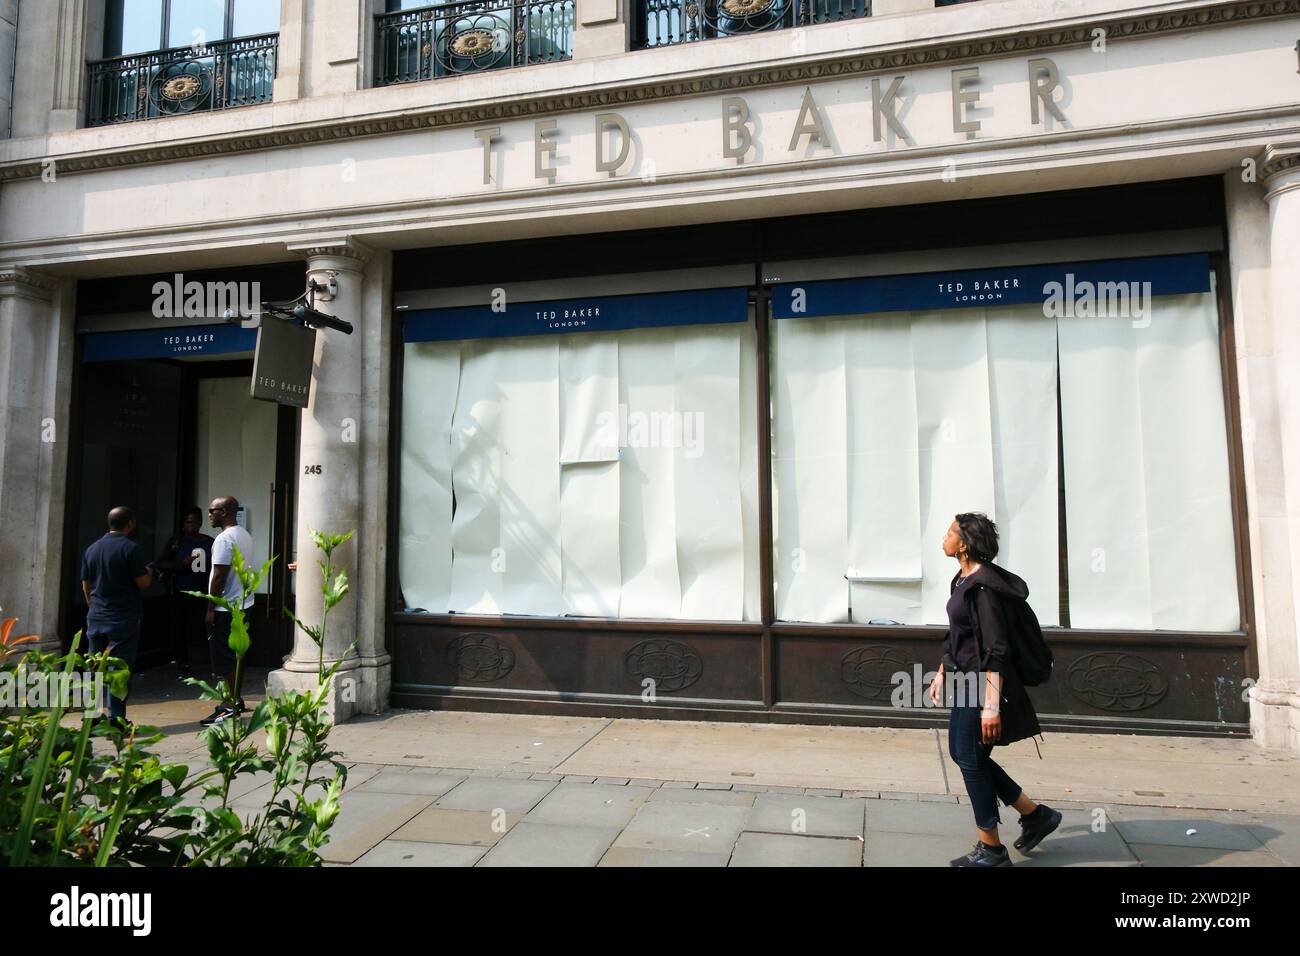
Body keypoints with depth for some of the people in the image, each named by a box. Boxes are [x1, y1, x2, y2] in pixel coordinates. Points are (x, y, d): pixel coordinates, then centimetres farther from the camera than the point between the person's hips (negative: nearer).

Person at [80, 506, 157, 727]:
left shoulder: (91, 549, 10)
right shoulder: (130, 548, -11)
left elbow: (86, 586, 17)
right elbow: (142, 583, -13)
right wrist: (149, 573, 8)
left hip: (96, 618, 6)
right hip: (123, 619, -6)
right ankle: (116, 719, -2)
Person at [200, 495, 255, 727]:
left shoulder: (224, 538, -16)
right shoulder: (245, 535, 13)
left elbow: (219, 576, -20)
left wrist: (210, 609, -15)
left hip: (226, 608, -9)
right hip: (243, 603, 9)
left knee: (224, 659, -5)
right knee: (235, 656, 15)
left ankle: (230, 707, -2)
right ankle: (236, 700, 22)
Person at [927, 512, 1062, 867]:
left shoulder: (983, 586, -21)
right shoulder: (963, 579, 8)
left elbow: (996, 650, -24)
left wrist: (991, 705, -26)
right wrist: (941, 674, 22)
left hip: (983, 684, -10)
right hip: (966, 680, 10)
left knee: (971, 759, 1)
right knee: (961, 752, 17)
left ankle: (991, 851, 17)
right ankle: (1035, 814, 29)